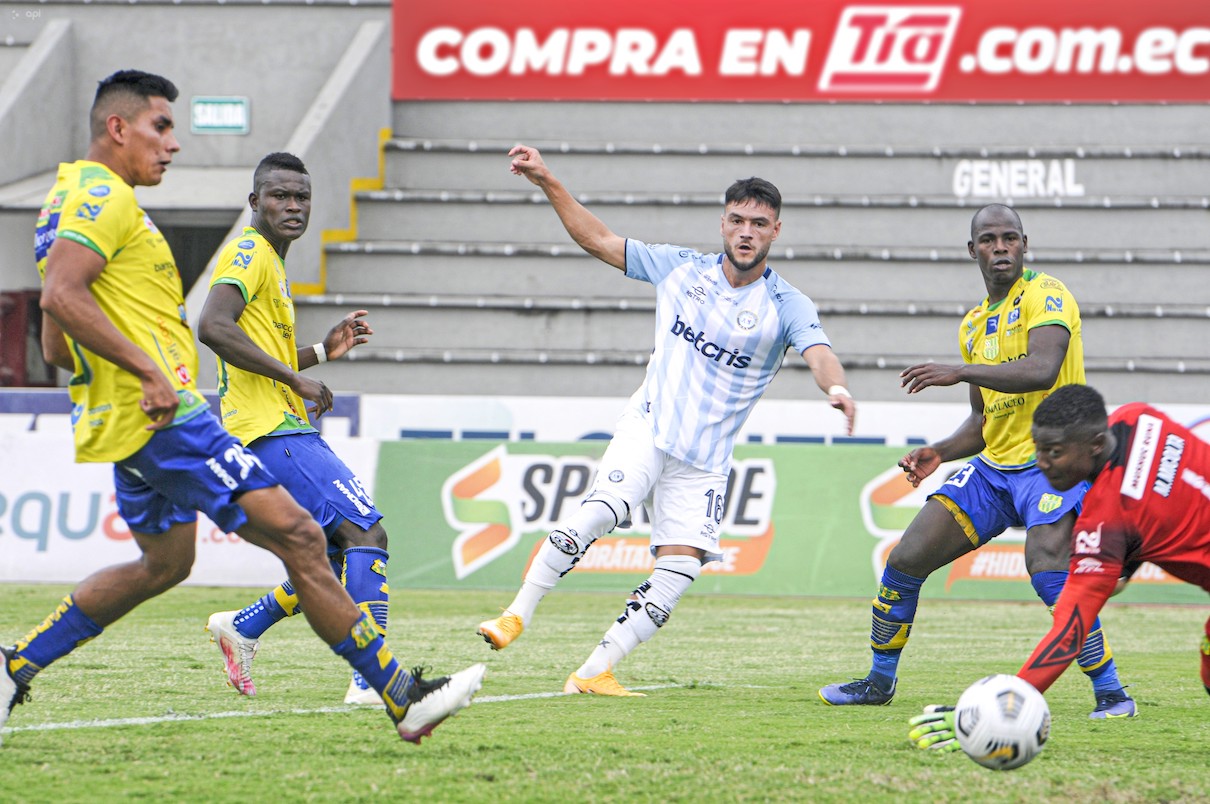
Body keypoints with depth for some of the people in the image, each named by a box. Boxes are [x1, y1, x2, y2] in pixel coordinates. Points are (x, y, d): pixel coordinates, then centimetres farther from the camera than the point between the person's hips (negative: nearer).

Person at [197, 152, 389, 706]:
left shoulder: (270, 262, 23)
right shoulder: (250, 253, -8)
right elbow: (213, 327, -25)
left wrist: (323, 351, 17)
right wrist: (295, 378, -22)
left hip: (285, 430, 10)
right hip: (273, 431, -10)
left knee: (346, 556, 11)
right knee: (366, 535, -17)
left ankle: (242, 628, 17)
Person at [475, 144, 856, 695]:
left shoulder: (786, 306, -3)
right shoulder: (681, 268, 5)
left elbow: (819, 354, -22)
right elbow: (600, 241, 13)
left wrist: (836, 387, -46)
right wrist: (548, 183, 5)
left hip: (705, 459, 1)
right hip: (648, 427, -1)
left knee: (680, 569, -11)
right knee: (603, 510, -28)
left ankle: (593, 673, -4)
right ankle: (517, 615, -21)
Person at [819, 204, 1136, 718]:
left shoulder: (1046, 295, -9)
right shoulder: (974, 325, 15)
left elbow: (1042, 369, -28)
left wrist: (961, 372, -32)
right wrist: (940, 453, 6)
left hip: (1052, 463, -8)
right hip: (994, 465, 8)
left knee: (1048, 572, -29)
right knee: (905, 561, 2)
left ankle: (1111, 693, -15)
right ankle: (879, 681, 21)